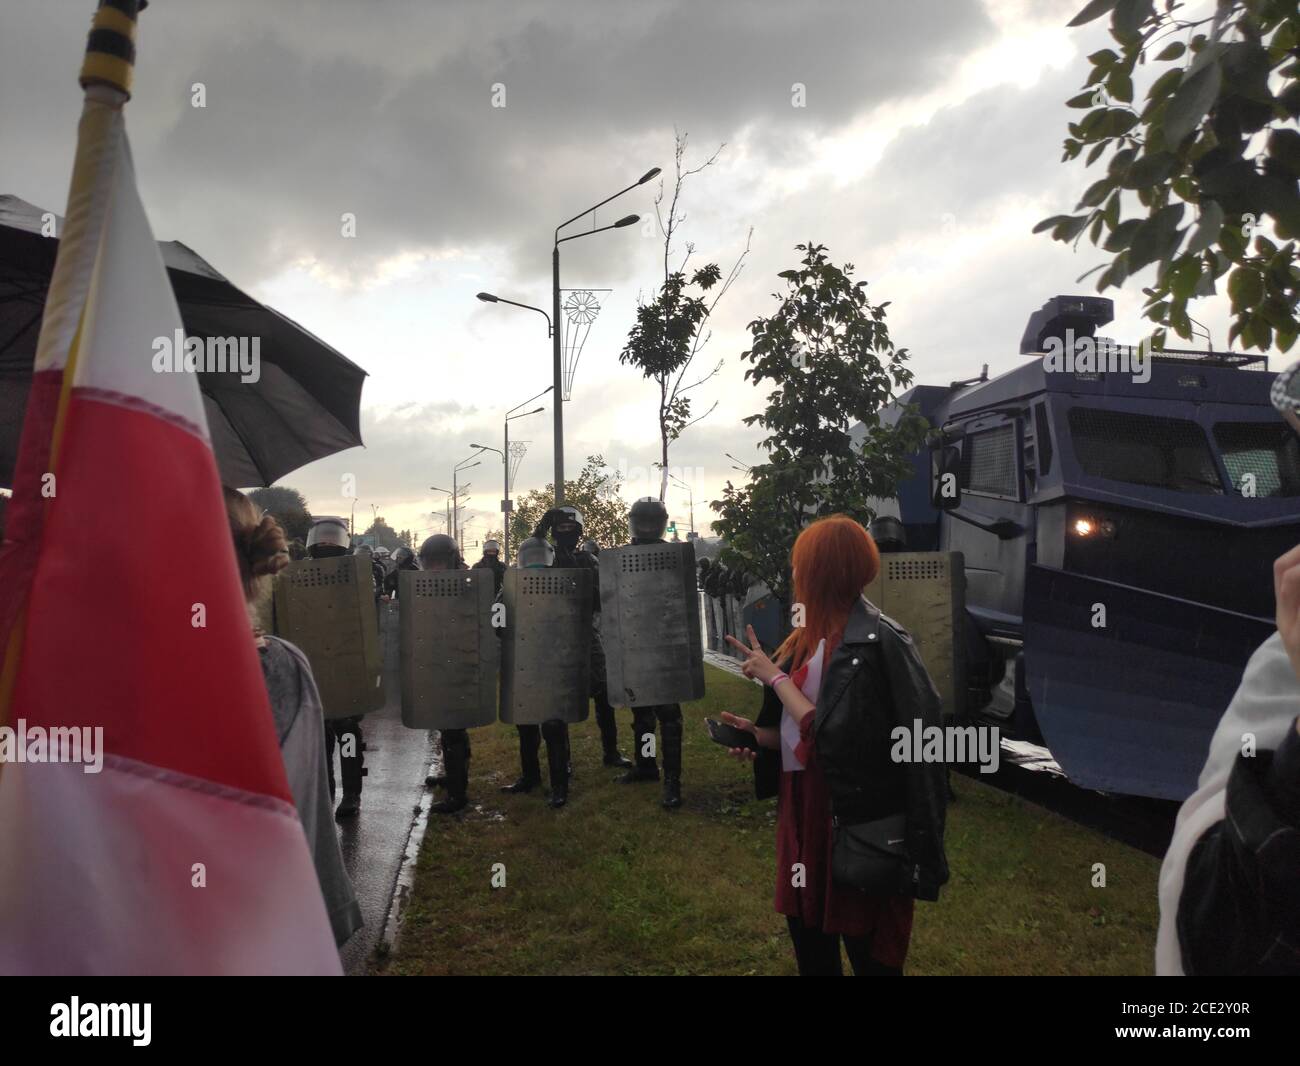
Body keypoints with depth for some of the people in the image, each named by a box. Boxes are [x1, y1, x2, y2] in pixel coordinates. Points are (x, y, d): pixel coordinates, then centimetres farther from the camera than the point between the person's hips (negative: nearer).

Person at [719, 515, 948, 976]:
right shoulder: (818, 635, 8)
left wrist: (775, 677, -14)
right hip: (805, 810, 9)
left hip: (854, 825, -9)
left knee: (866, 950, 8)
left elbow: (832, 734, -22)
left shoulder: (873, 642, -20)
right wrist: (758, 732, -1)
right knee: (809, 942, 20)